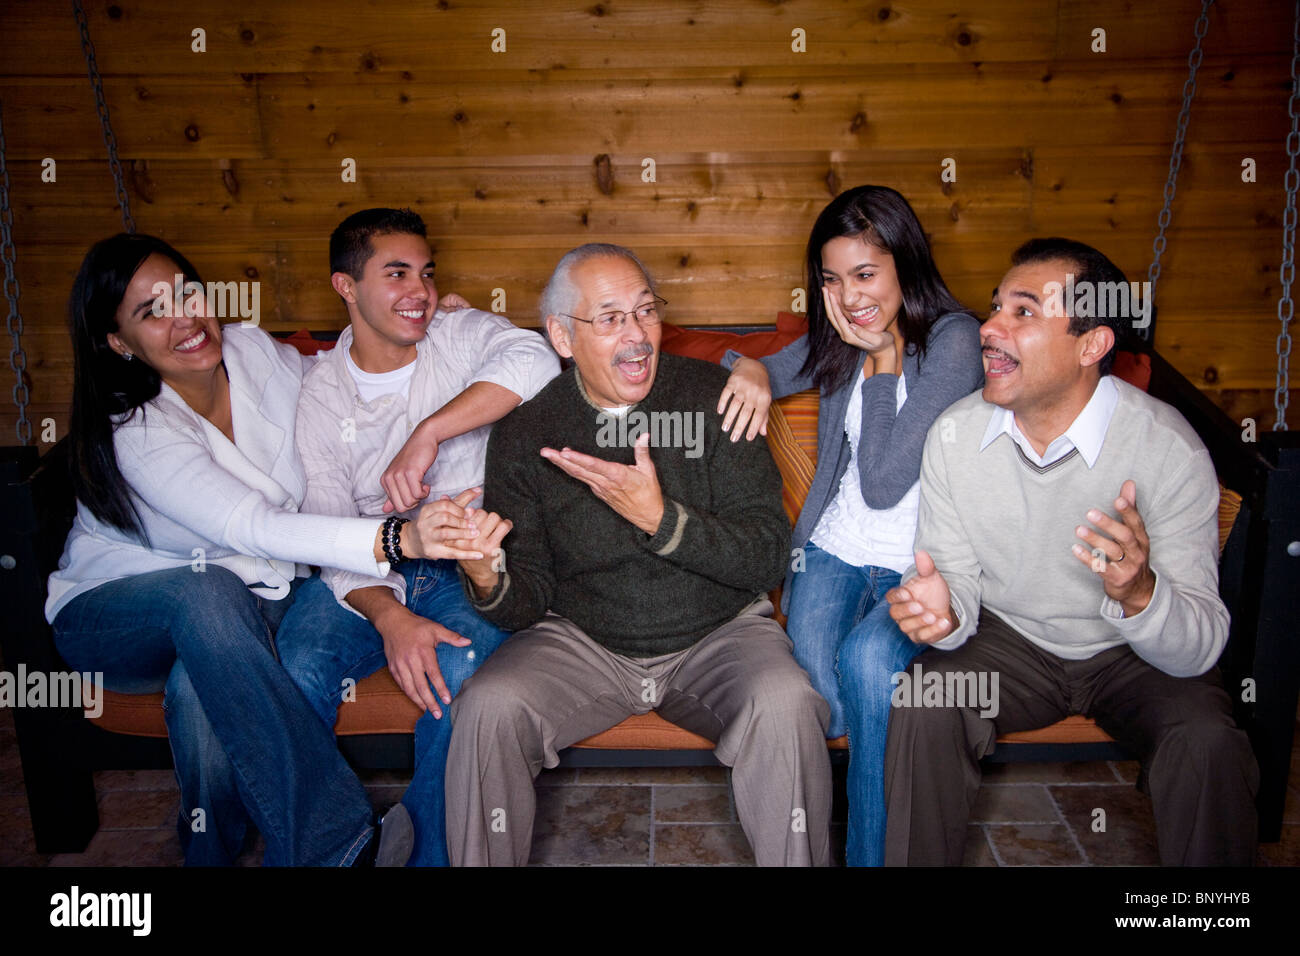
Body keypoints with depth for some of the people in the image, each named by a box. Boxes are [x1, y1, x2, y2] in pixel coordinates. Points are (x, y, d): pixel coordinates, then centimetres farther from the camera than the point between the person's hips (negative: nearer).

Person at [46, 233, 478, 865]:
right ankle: (337, 843, -43)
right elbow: (249, 526, -40)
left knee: (202, 690, -34)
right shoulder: (131, 432, -24)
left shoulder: (253, 352, -8)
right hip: (112, 611, -3)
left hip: (248, 602, 3)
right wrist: (398, 539, -56)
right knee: (208, 593, -40)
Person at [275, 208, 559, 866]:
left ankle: (436, 850, -8)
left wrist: (429, 432, -29)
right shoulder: (321, 395, 5)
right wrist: (389, 617, -24)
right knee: (296, 670, -26)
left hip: (468, 564, -1)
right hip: (370, 574, 2)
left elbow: (533, 360, -23)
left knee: (460, 670, -32)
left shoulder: (461, 336, 3)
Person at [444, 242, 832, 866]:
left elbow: (767, 556, -12)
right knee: (488, 708, -24)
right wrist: (488, 580, -25)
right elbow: (530, 601, 0)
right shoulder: (524, 434, -4)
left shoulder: (714, 398, -8)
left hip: (717, 634, -1)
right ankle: (485, 862, 2)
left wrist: (660, 518, -28)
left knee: (784, 705, -29)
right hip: (582, 641, 1)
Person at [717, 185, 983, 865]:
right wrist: (751, 370, -15)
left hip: (921, 561, -4)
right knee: (812, 692, -24)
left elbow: (884, 484, -17)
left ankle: (870, 854, -13)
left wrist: (884, 360, -14)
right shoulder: (842, 336, 8)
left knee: (866, 658, -31)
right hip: (835, 546, 4)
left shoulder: (953, 340, -11)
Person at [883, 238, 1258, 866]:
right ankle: (918, 862, -1)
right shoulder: (954, 434, -13)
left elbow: (1200, 649, -21)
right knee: (923, 708, -26)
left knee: (1208, 743, -28)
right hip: (1008, 639, 2)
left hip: (1135, 654, -1)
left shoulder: (1170, 448, -22)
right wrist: (945, 609, -29)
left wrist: (1139, 591, -44)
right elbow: (959, 575, -5)